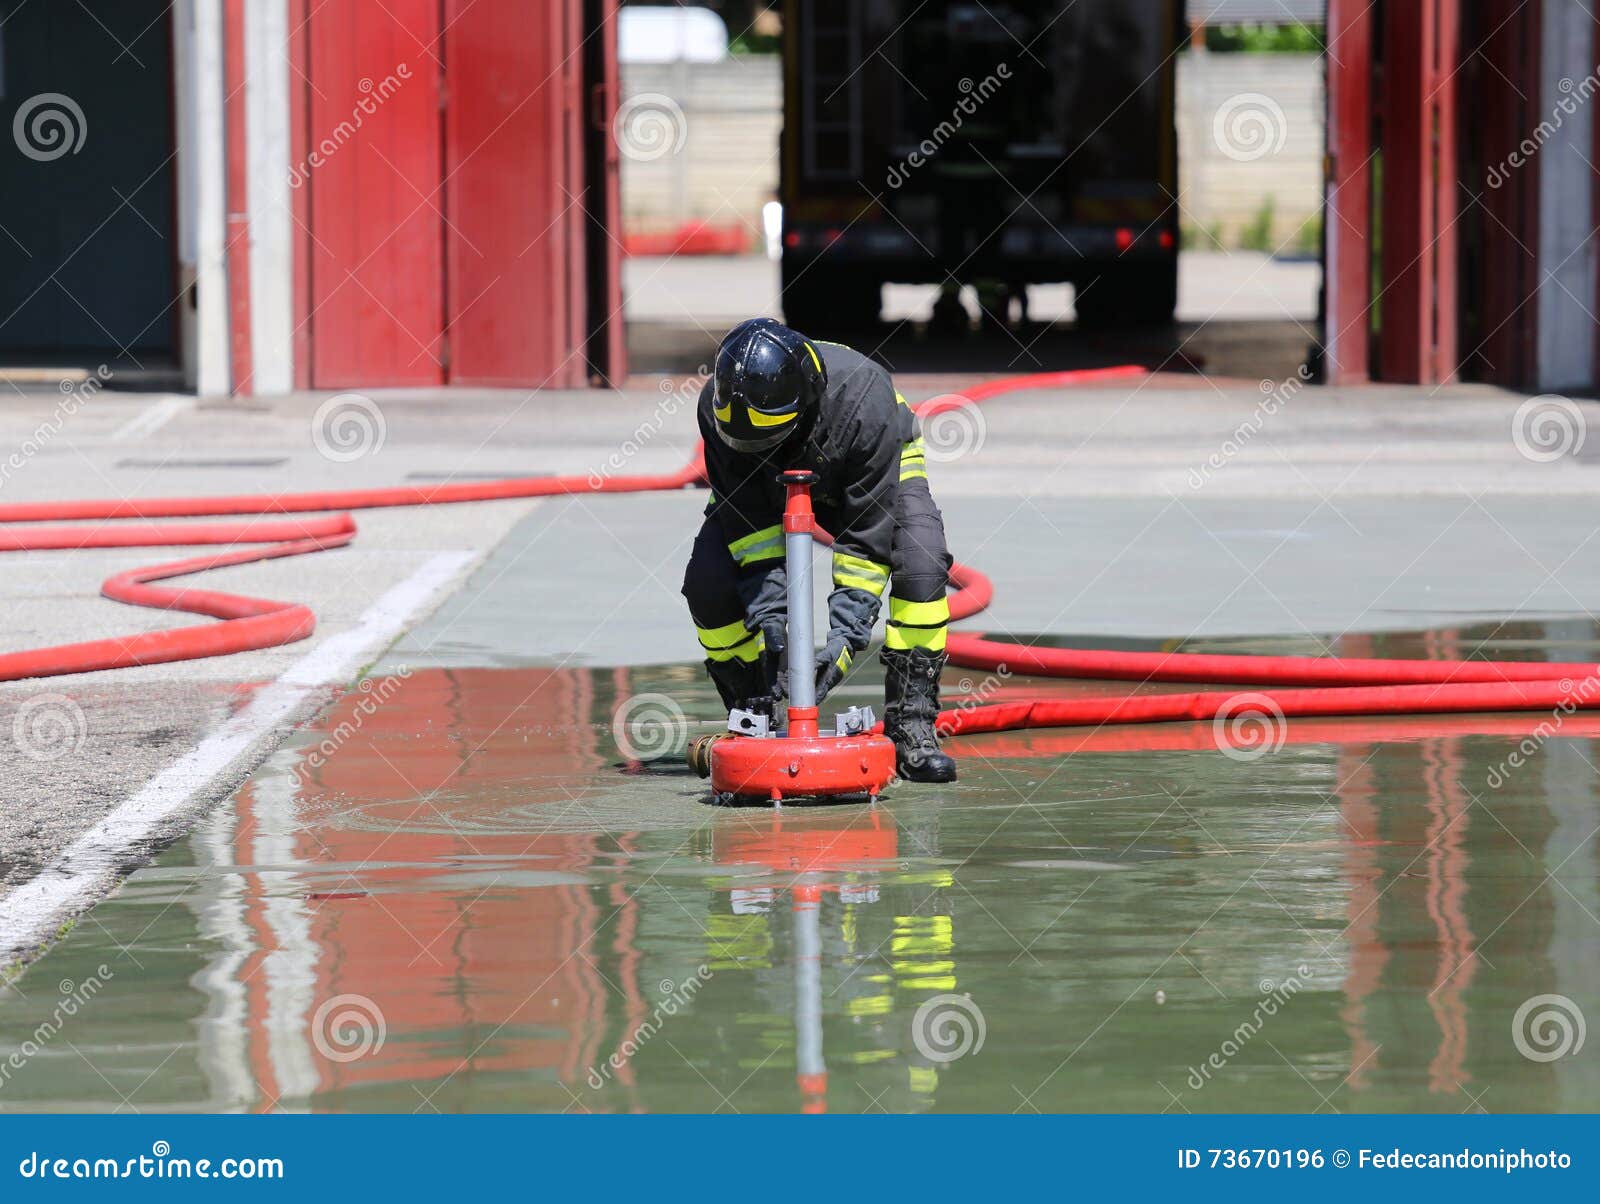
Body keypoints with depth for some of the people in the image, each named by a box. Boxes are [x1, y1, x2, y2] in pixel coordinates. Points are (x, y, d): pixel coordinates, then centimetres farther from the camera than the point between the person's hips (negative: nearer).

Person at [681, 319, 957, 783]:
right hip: (766, 483, 2)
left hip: (880, 471, -2)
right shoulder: (718, 406, -33)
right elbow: (747, 523, -26)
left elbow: (867, 537, -36)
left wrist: (845, 635, -40)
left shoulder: (864, 400, -41)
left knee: (920, 563, -30)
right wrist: (769, 618, -34)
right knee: (707, 582, -20)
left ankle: (911, 723, -20)